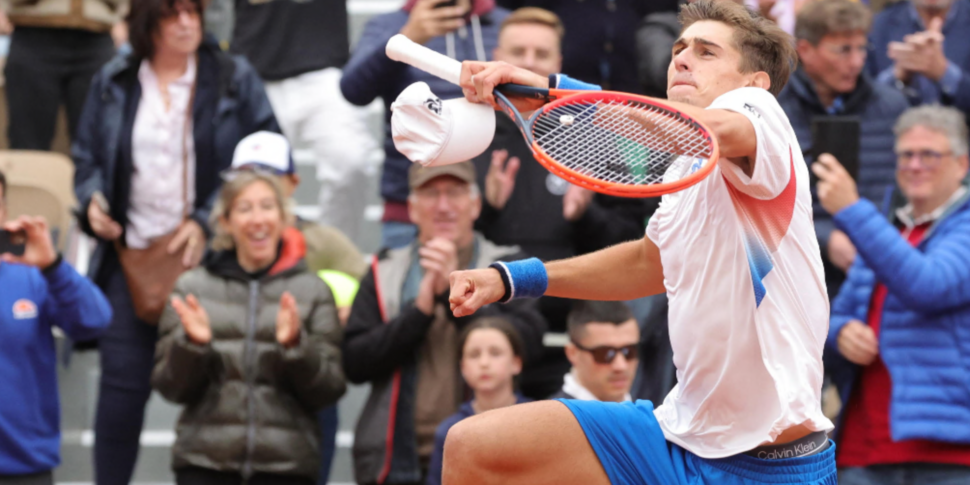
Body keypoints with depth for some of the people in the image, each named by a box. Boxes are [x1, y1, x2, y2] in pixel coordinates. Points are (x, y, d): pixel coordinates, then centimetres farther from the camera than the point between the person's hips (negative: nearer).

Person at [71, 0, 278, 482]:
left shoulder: (235, 80, 2)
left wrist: (208, 222, -10)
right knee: (122, 383, -1)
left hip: (208, 256, -1)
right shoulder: (113, 83, 9)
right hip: (132, 255, 2)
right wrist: (91, 199, -4)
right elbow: (87, 157, 18)